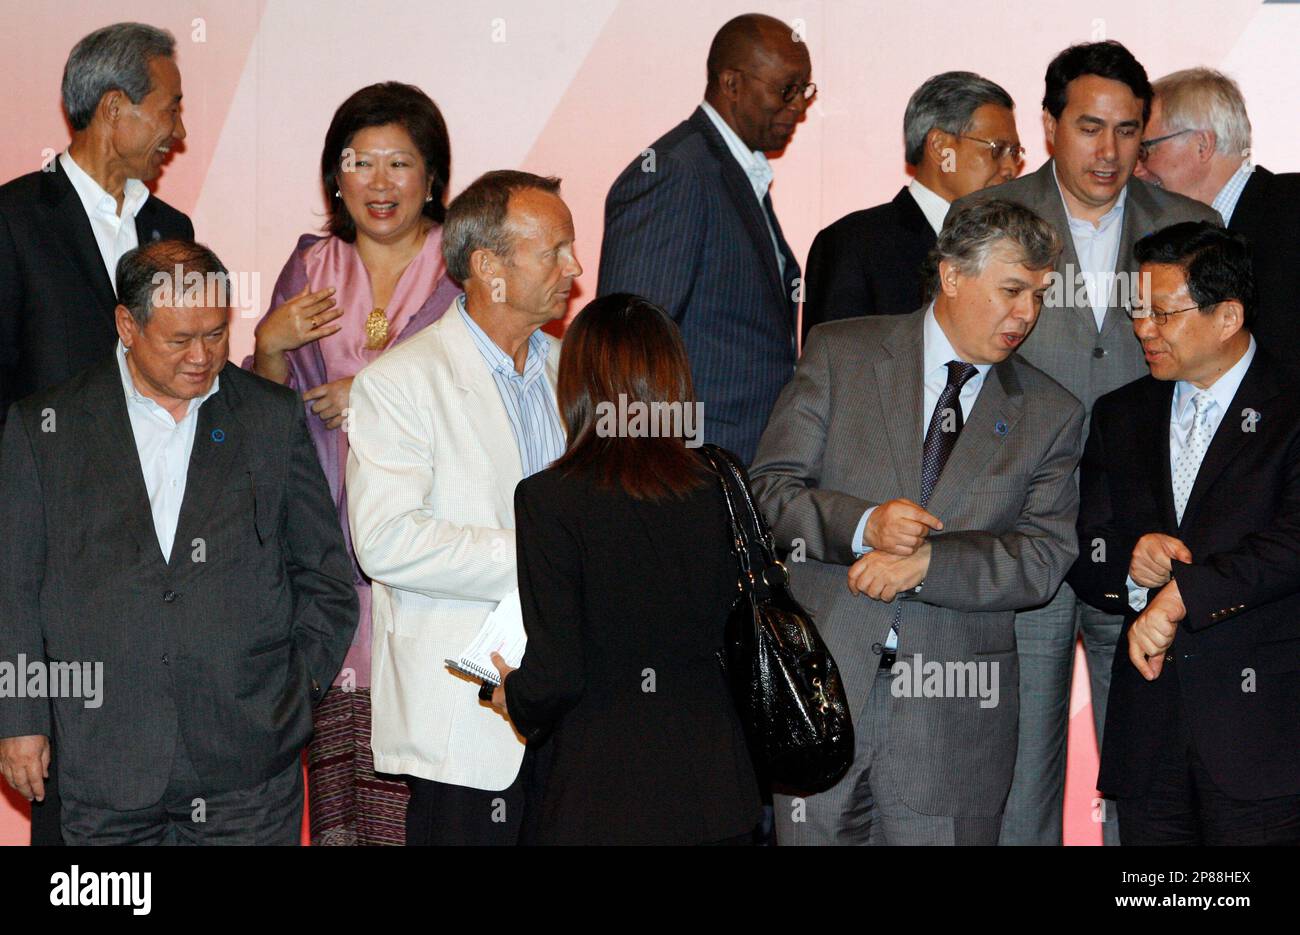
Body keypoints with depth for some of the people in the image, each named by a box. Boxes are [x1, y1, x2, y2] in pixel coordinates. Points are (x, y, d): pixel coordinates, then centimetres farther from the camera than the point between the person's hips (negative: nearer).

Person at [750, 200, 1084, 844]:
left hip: (954, 713, 1)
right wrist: (862, 525, -19)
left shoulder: (1051, 414, 7)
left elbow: (1043, 560, -1)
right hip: (822, 682, -1)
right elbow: (769, 490, -1)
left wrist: (927, 562, -16)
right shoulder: (841, 354, 4)